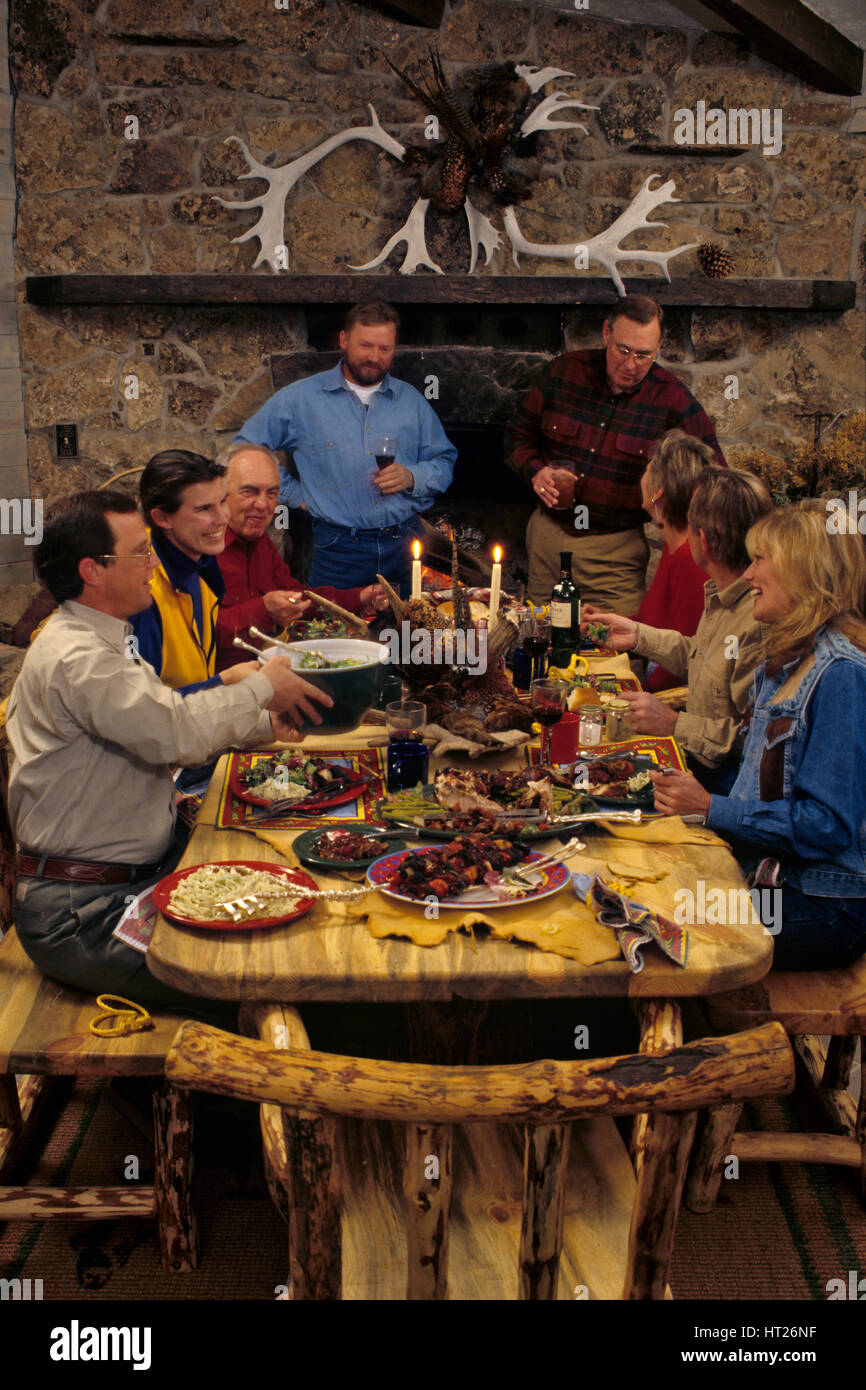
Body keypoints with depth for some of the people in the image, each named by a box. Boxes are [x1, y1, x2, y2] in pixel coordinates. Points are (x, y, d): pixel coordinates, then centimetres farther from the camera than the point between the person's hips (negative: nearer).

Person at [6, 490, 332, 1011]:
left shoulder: (102, 640, 14)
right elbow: (177, 730, -28)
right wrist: (262, 687, -12)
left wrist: (263, 723, 10)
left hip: (145, 866, 10)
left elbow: (161, 720, 21)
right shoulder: (75, 659, -21)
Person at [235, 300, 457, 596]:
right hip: (339, 549, -2)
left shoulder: (411, 400, 12)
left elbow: (445, 462, 16)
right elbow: (245, 450, 6)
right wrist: (295, 494, 1)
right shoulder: (301, 399, 2)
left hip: (404, 548, 3)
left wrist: (412, 477, -5)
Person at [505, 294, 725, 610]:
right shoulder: (565, 370, 1)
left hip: (617, 549, -3)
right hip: (547, 534, 3)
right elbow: (518, 436, 12)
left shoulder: (673, 401, -7)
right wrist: (536, 471, -8)